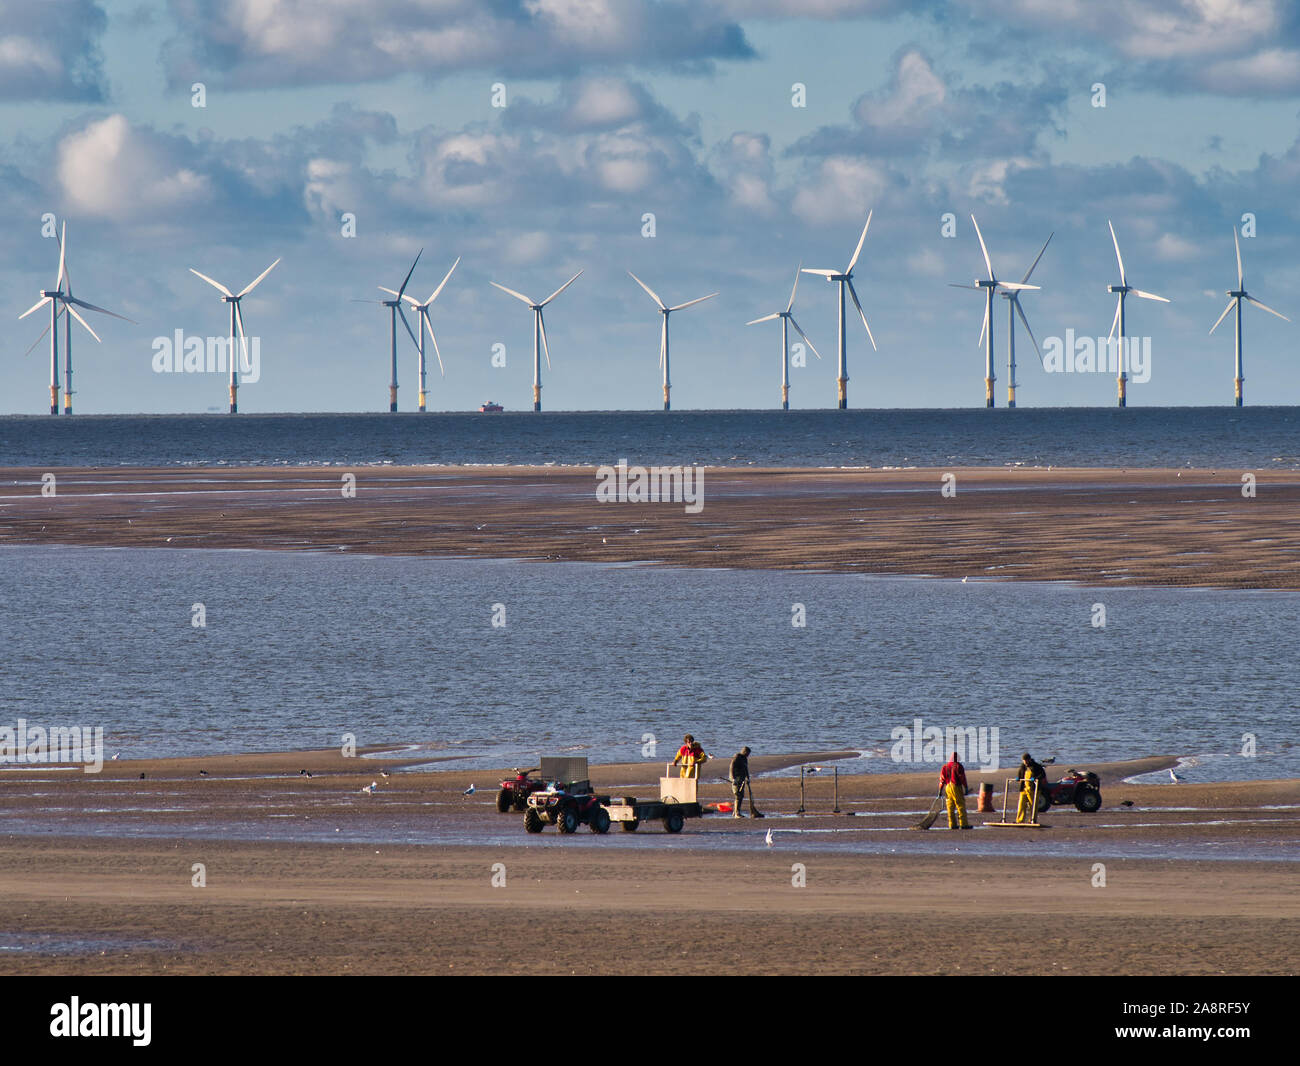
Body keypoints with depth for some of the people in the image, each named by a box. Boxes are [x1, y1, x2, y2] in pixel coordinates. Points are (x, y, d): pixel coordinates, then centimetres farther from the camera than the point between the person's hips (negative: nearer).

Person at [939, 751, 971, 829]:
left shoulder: (945, 766, 10)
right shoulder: (958, 766, -8)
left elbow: (942, 779, 11)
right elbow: (962, 778, -11)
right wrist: (966, 788, -6)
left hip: (947, 788, 6)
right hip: (956, 788, -6)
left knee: (950, 808, 8)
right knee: (961, 806, -4)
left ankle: (952, 824, 8)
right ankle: (963, 824, -7)